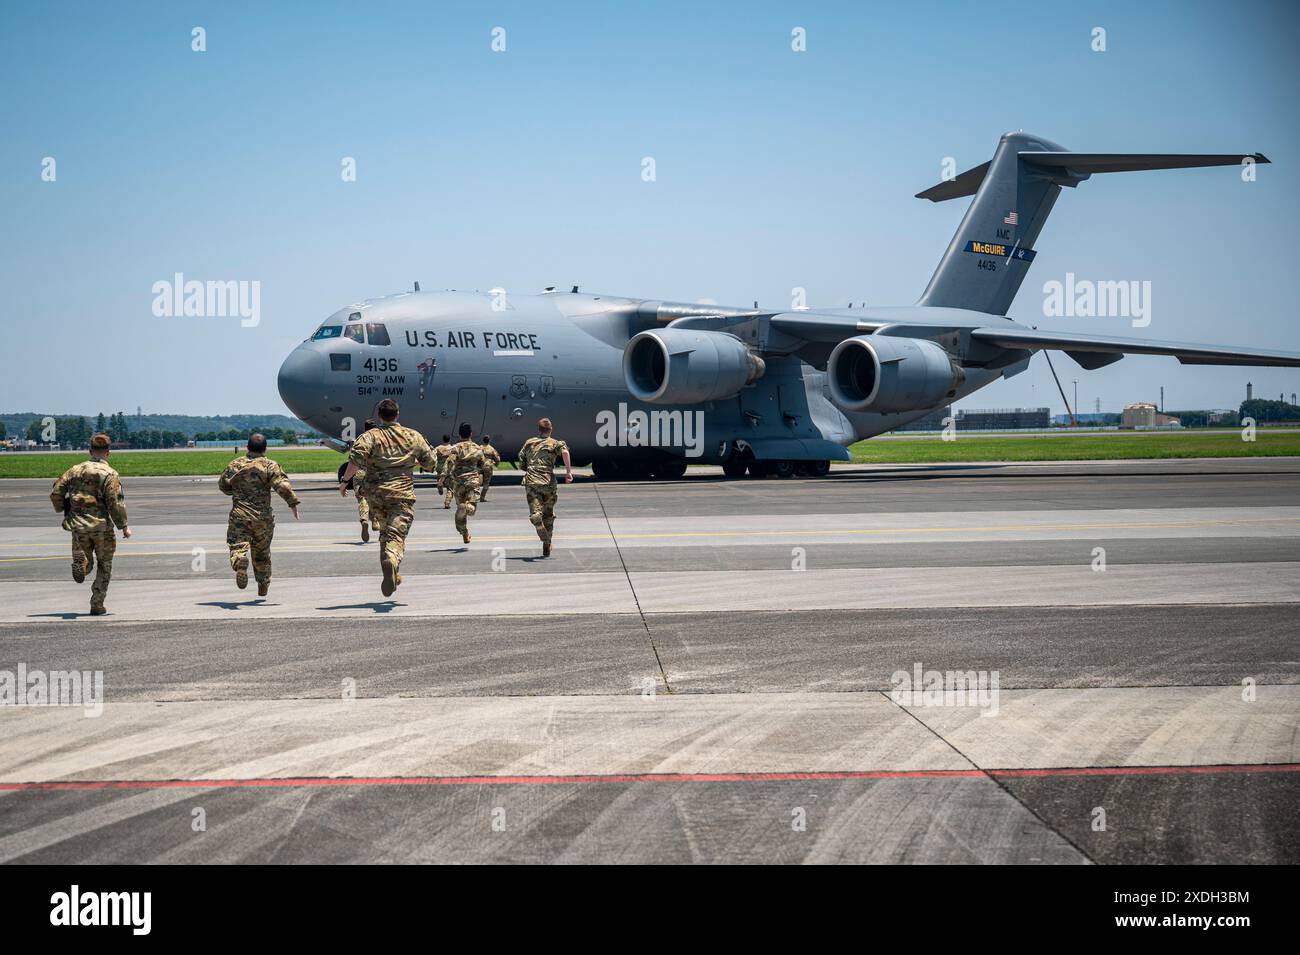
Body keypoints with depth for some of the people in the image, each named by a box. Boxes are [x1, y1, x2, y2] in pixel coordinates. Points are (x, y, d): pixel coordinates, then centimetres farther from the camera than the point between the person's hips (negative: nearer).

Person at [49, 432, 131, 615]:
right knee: (104, 565, 12)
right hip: (101, 525, -3)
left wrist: (63, 510, 23)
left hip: (78, 524, 4)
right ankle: (97, 604, 9)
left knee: (87, 564, 16)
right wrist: (124, 526, -3)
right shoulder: (109, 474, -7)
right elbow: (115, 503, -12)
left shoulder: (76, 470, 8)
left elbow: (56, 492, 6)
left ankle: (80, 562, -20)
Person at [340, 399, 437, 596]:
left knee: (385, 532, 21)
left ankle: (393, 575, 24)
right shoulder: (413, 436, 7)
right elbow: (429, 462, 16)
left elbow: (356, 459, -17)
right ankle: (391, 561, -41)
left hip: (376, 494, 1)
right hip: (403, 494, -1)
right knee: (397, 535, -10)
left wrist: (344, 480, -8)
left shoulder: (370, 436, 1)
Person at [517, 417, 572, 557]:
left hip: (531, 481, 0)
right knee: (548, 515, 15)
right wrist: (568, 472, -15)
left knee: (535, 514, -10)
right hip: (548, 482, 0)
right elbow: (565, 451, -15)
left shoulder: (528, 443, 17)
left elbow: (521, 464, 21)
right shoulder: (554, 443, 8)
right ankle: (547, 547, 18)